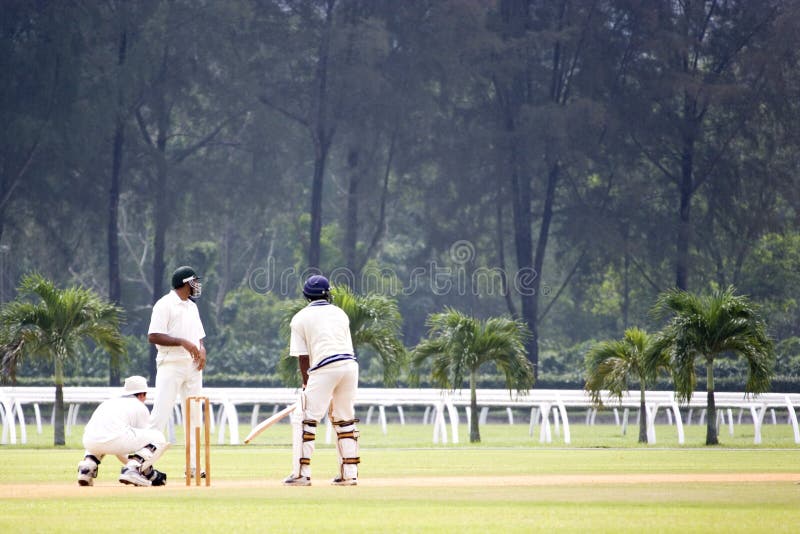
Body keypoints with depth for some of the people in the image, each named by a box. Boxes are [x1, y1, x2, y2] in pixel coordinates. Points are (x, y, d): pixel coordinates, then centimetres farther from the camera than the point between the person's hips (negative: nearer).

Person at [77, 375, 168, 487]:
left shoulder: (107, 402, 35)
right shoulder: (140, 407, 19)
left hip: (89, 442, 6)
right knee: (158, 438, 10)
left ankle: (88, 464, 12)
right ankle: (132, 469, -13)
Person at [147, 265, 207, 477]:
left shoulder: (192, 306, 18)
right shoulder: (165, 305, -7)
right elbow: (153, 336, -15)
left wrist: (202, 349, 1)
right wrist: (183, 342, -20)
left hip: (193, 365, 8)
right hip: (171, 365, -8)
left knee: (194, 415, 7)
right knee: (160, 414, -12)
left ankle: (192, 465, 11)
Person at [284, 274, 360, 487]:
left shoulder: (301, 318, 8)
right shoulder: (340, 313, 22)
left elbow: (302, 356, 4)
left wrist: (307, 383, 14)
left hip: (324, 369, -5)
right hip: (350, 365, 5)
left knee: (304, 419, -1)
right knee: (345, 420, 16)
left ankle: (302, 473, -8)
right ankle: (349, 473, 15)